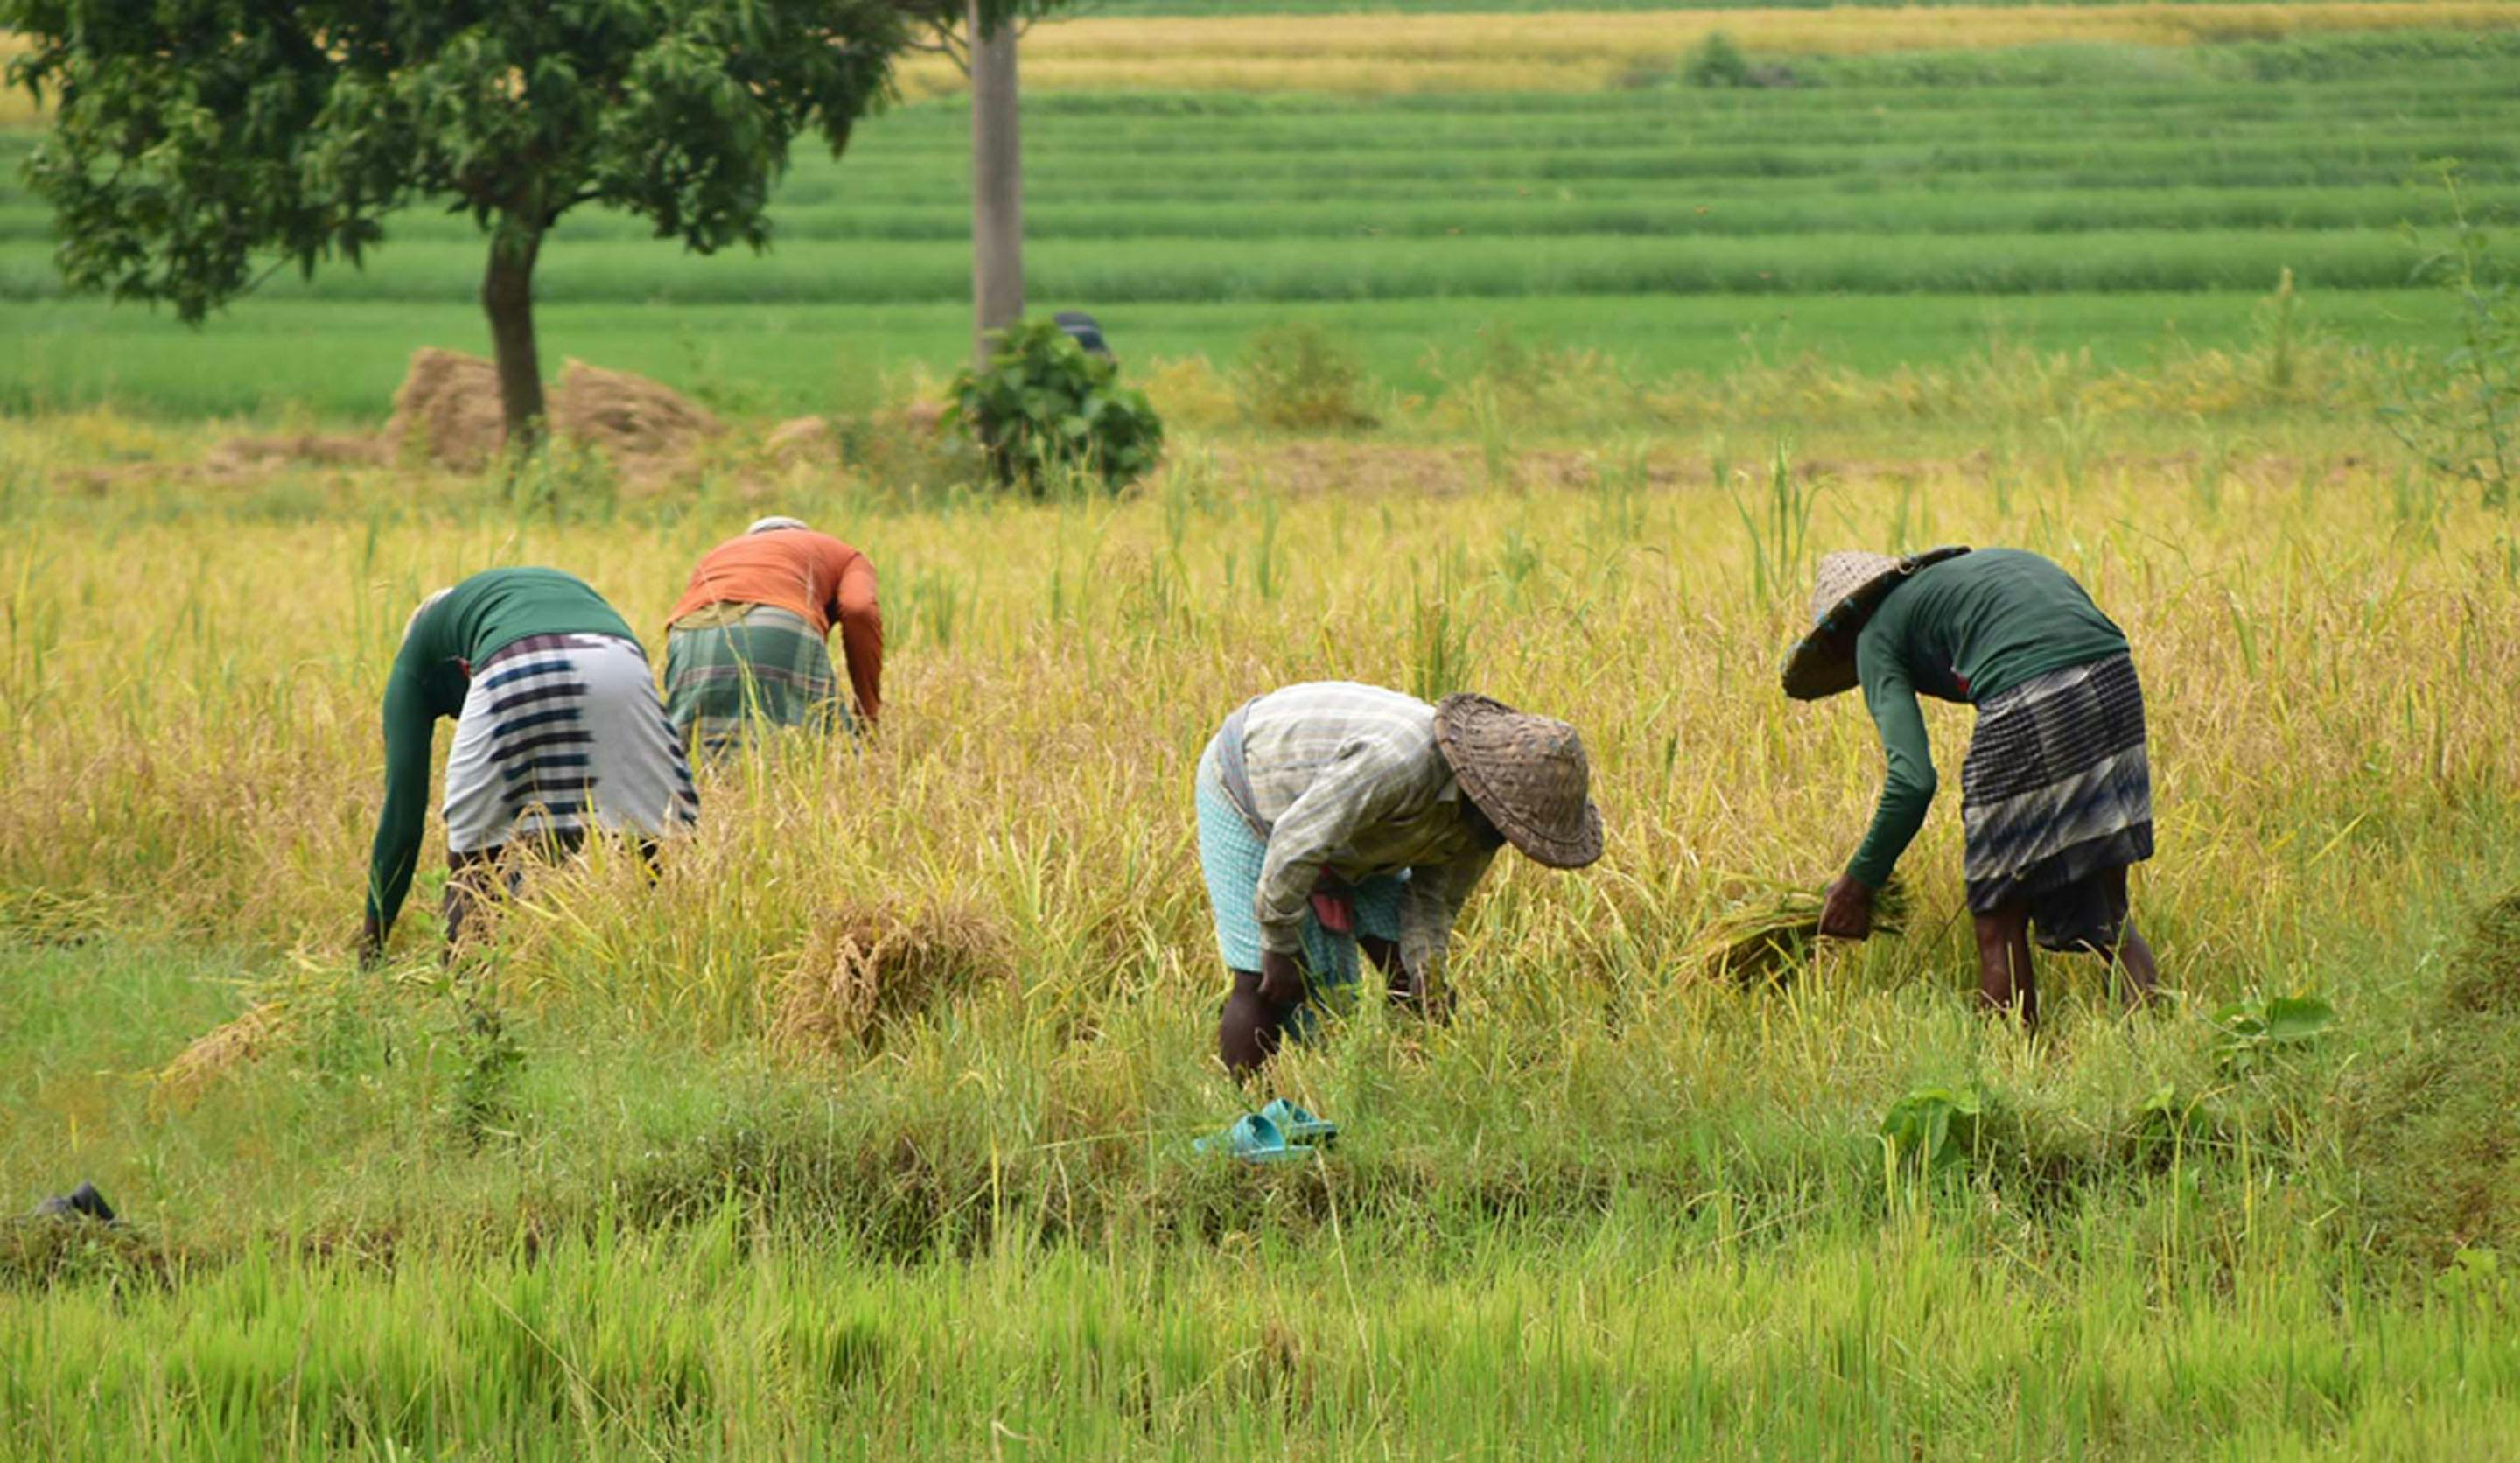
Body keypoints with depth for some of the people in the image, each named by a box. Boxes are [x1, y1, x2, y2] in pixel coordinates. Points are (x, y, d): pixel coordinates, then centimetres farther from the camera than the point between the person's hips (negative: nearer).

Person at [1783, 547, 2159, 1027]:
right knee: (2103, 911, 17)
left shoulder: (1879, 635, 13)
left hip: (2028, 708, -6)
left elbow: (1913, 780, 0)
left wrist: (1858, 883, 11)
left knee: (2000, 923, 7)